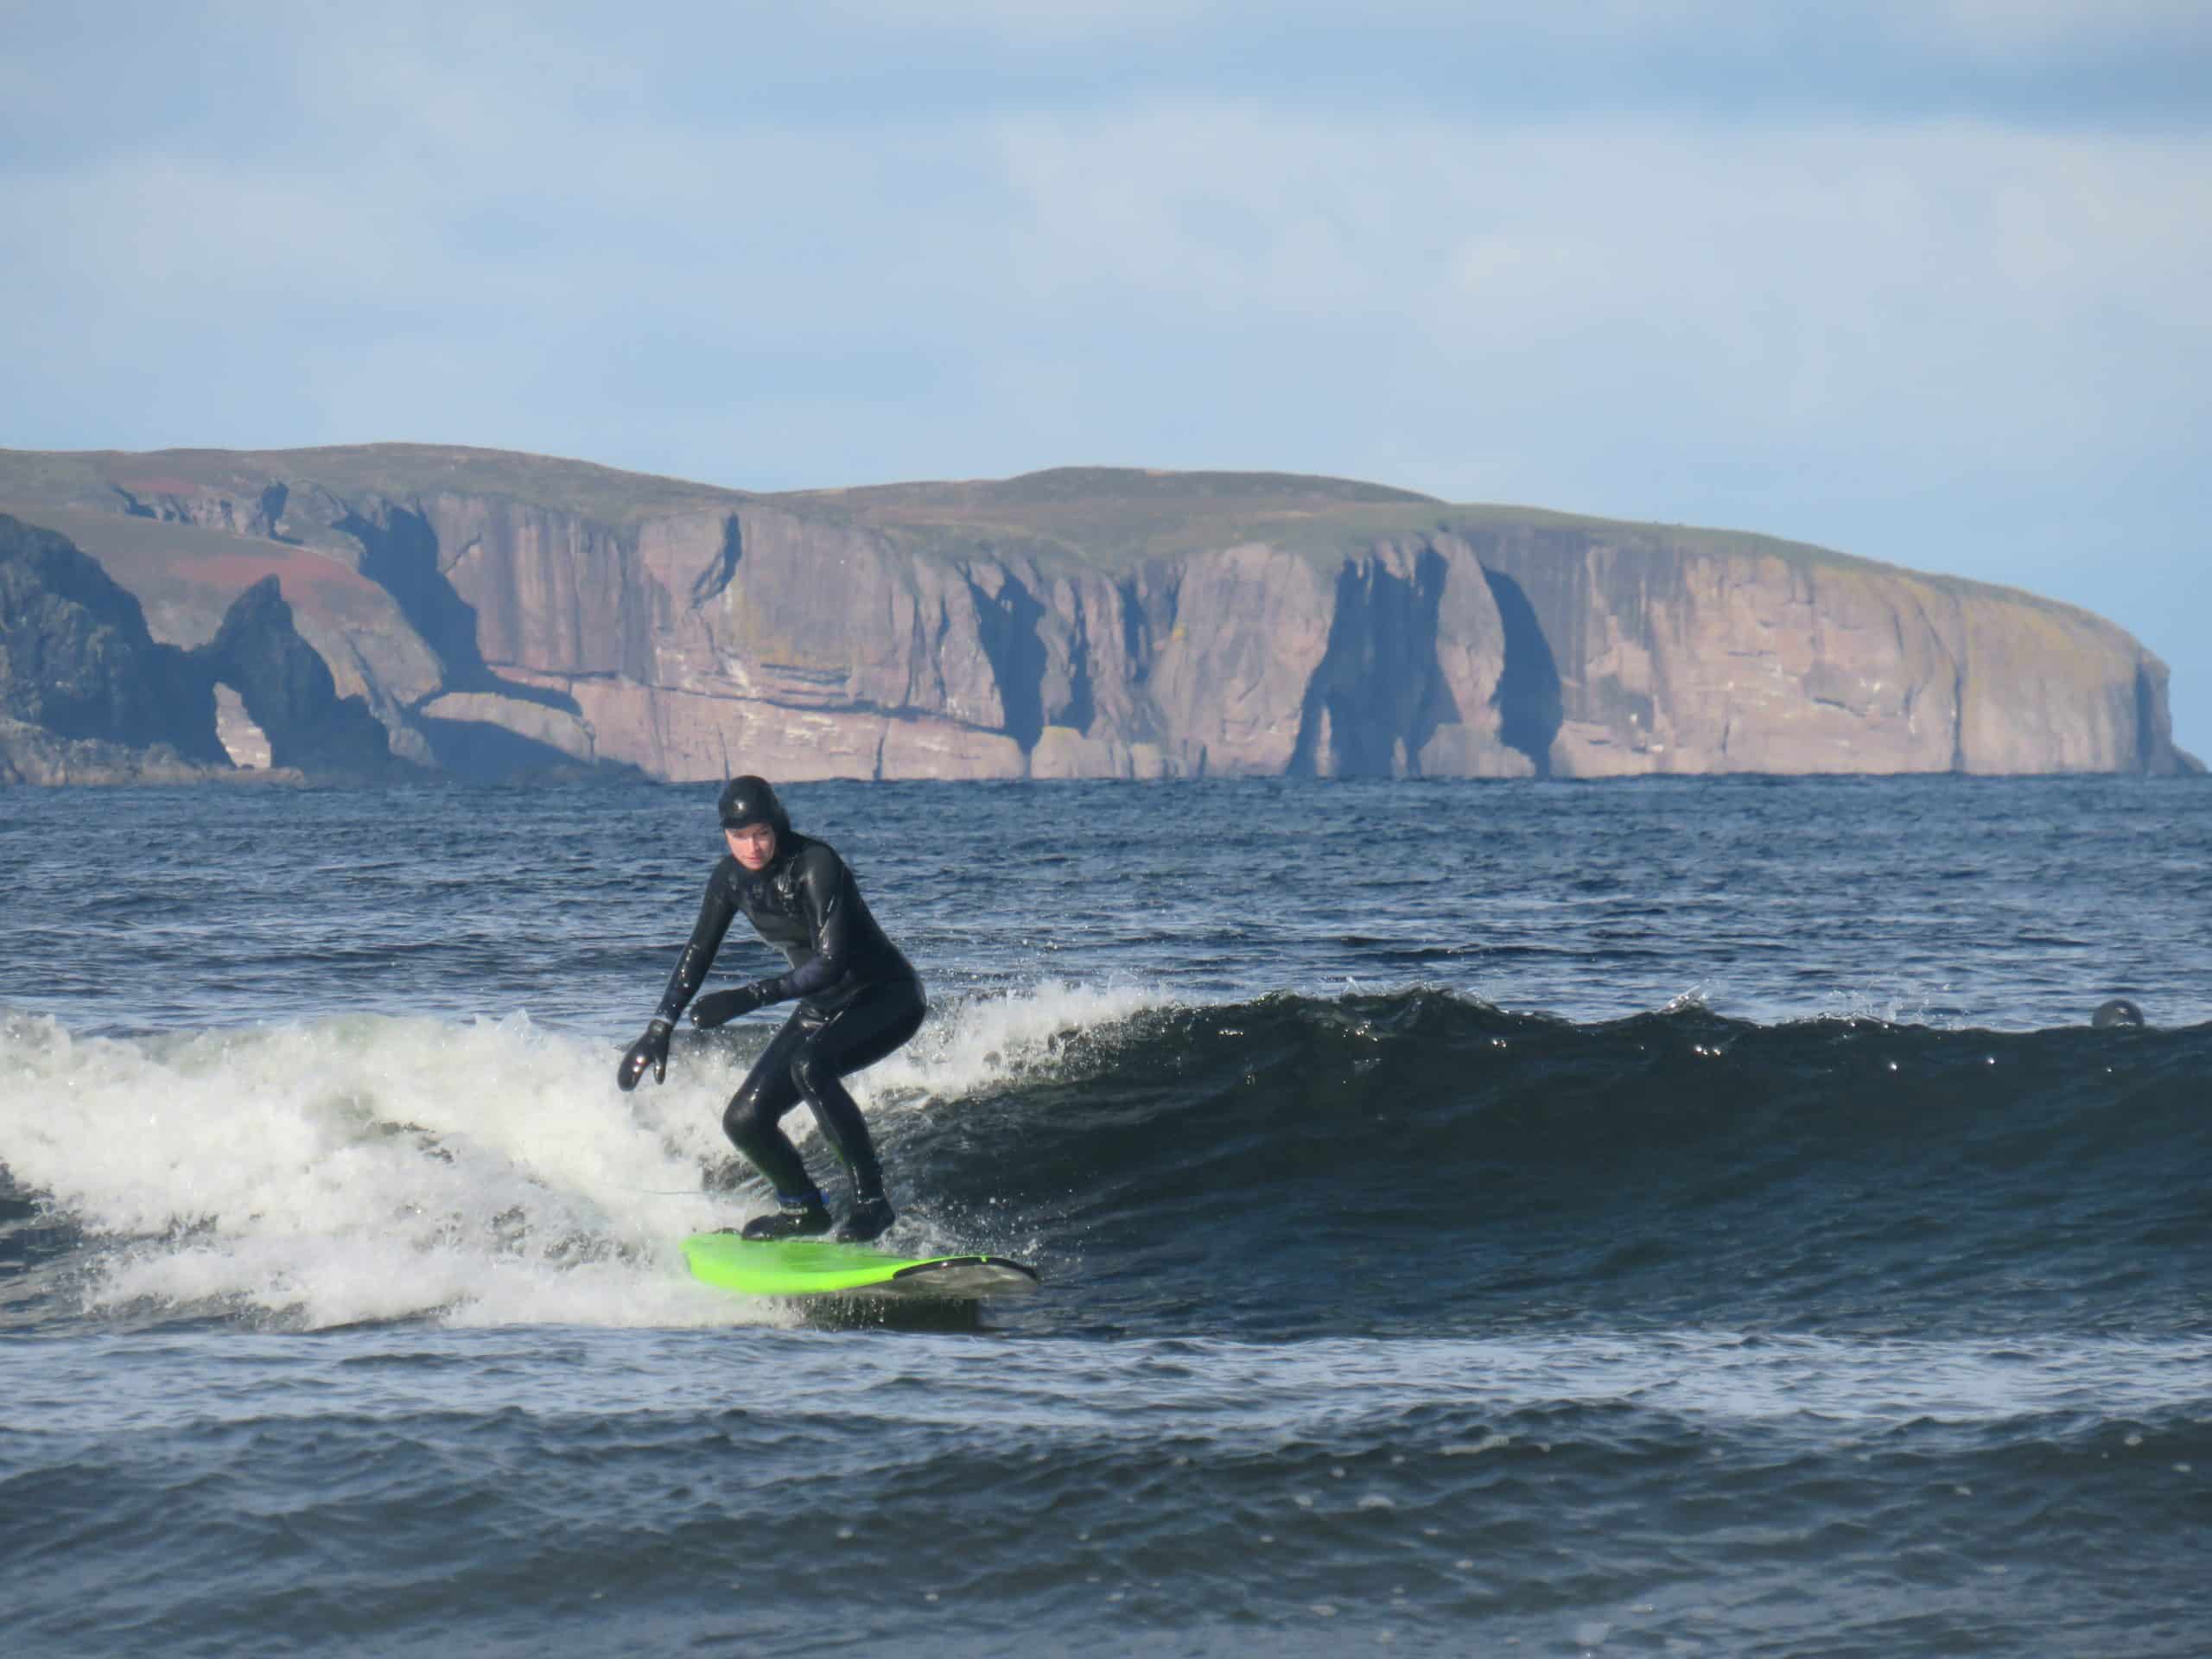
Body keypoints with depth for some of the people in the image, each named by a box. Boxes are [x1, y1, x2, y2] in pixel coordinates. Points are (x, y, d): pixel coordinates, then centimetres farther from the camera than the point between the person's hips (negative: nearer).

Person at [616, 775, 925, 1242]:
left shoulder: (816, 865, -26)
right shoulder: (731, 877, -4)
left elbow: (832, 961, -31)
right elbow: (698, 952, 8)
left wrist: (753, 997, -38)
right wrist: (661, 1026, 1)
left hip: (888, 997, -7)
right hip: (822, 1007, 7)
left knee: (808, 1065, -36)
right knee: (745, 1121, -3)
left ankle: (870, 1198, -27)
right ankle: (804, 1209, 22)